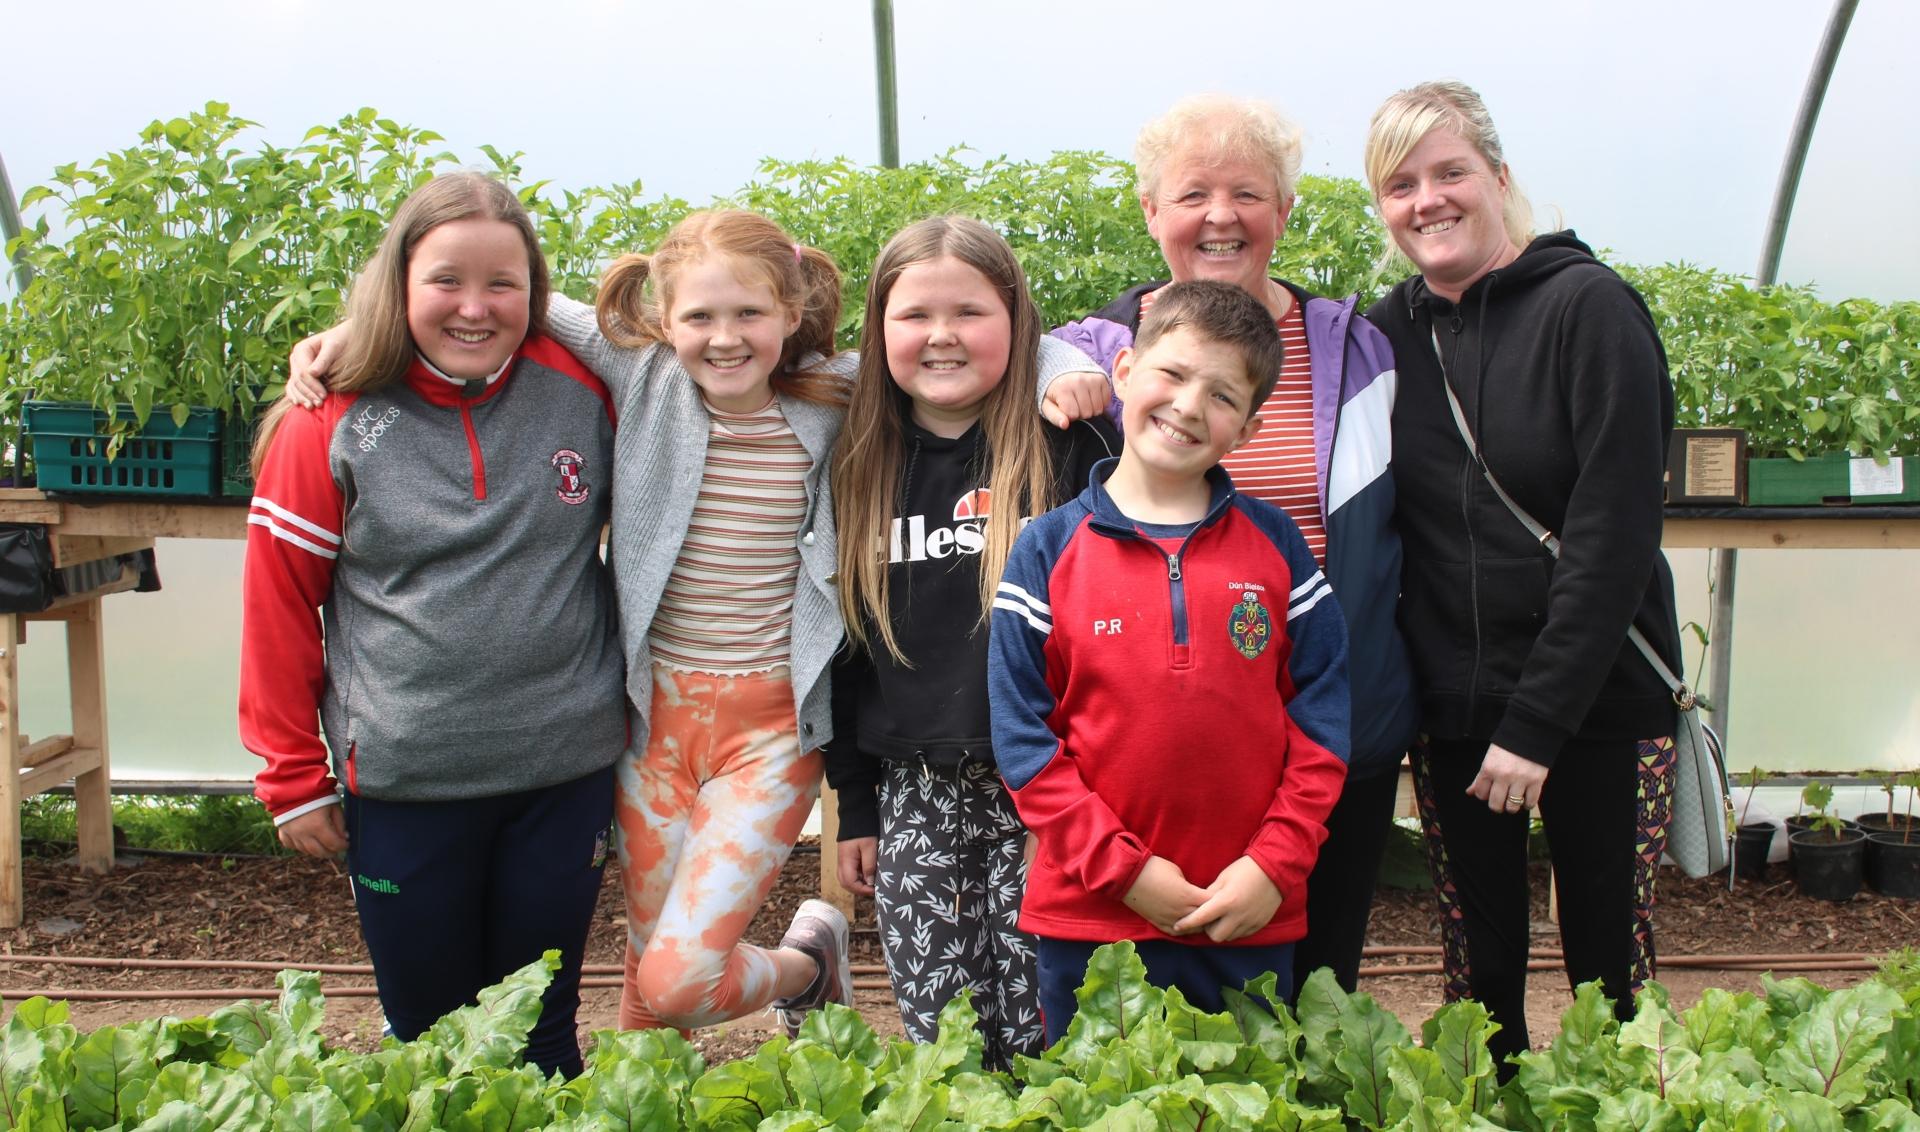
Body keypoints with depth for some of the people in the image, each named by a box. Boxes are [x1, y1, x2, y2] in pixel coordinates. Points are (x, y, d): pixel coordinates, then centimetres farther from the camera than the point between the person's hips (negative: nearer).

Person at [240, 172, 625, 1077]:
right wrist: (293, 777, 1)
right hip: (401, 784, 0)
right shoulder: (334, 424, -6)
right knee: (427, 1034, 13)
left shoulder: (582, 391, -3)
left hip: (564, 773, 1)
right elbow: (279, 601, 0)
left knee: (541, 1035, 13)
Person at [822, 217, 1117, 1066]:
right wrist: (855, 807, 11)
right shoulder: (864, 469, 7)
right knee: (939, 1040, 7)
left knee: (1041, 1037, 1)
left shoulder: (1068, 452, -5)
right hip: (916, 793, 3)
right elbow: (847, 646, 11)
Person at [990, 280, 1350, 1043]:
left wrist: (1275, 865, -8)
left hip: (1251, 919, 1)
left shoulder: (1275, 544, 4)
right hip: (1089, 916, -1)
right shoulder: (1049, 550, -1)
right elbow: (1022, 734, -4)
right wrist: (1123, 868, -10)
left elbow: (1322, 719, 2)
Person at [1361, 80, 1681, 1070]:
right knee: (1480, 972, 8)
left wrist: (1537, 721, -17)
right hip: (1452, 708, 4)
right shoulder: (1388, 334, 6)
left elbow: (1613, 534, -14)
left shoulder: (1588, 308, -9)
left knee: (1609, 969, 3)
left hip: (1597, 701, -3)